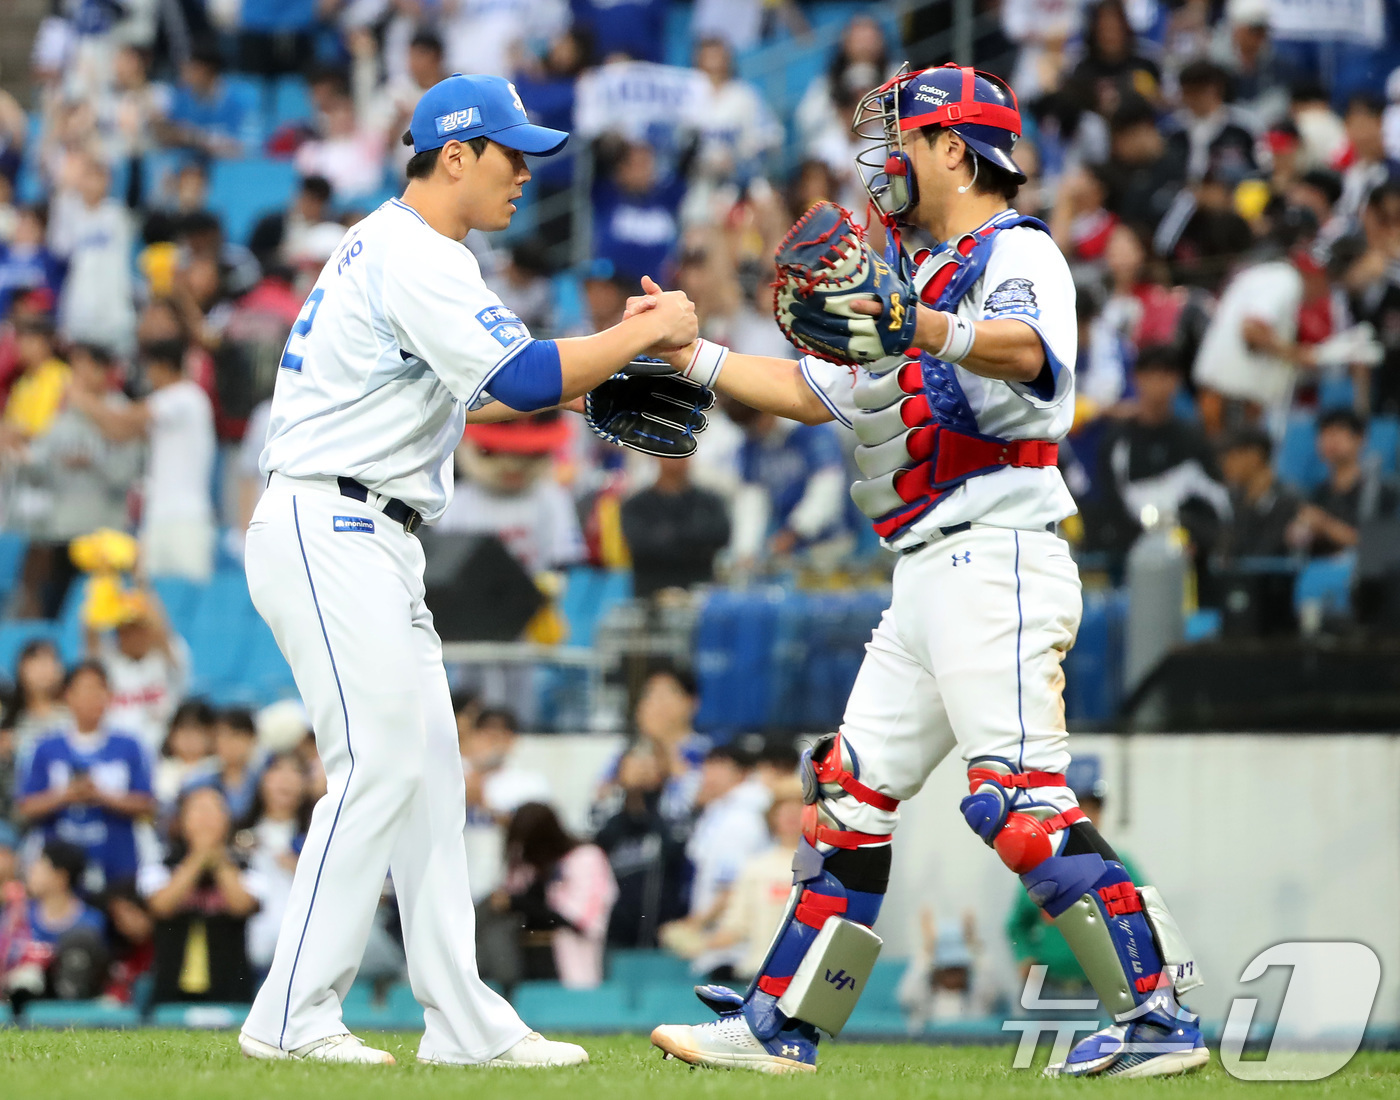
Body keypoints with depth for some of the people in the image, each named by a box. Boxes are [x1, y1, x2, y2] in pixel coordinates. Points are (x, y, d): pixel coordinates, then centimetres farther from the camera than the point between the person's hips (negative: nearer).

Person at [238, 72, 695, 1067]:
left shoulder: (398, 251, 20)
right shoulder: (414, 256, -14)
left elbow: (468, 391, 25)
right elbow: (522, 377, -23)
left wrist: (607, 365, 15)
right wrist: (646, 332, -12)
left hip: (372, 543, 11)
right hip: (329, 530, -11)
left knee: (430, 773, 7)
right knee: (380, 766, -14)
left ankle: (464, 1022, 6)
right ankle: (292, 1020, -13)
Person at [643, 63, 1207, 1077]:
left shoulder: (1018, 251, -4)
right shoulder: (925, 281, 27)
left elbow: (1024, 349, -27)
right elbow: (813, 389, 31)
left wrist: (919, 330, -44)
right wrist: (689, 352, 24)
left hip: (998, 559, -10)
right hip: (929, 577, 10)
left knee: (1017, 796, -20)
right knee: (853, 792, 11)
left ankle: (1159, 1014, -22)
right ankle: (780, 1027, 16)